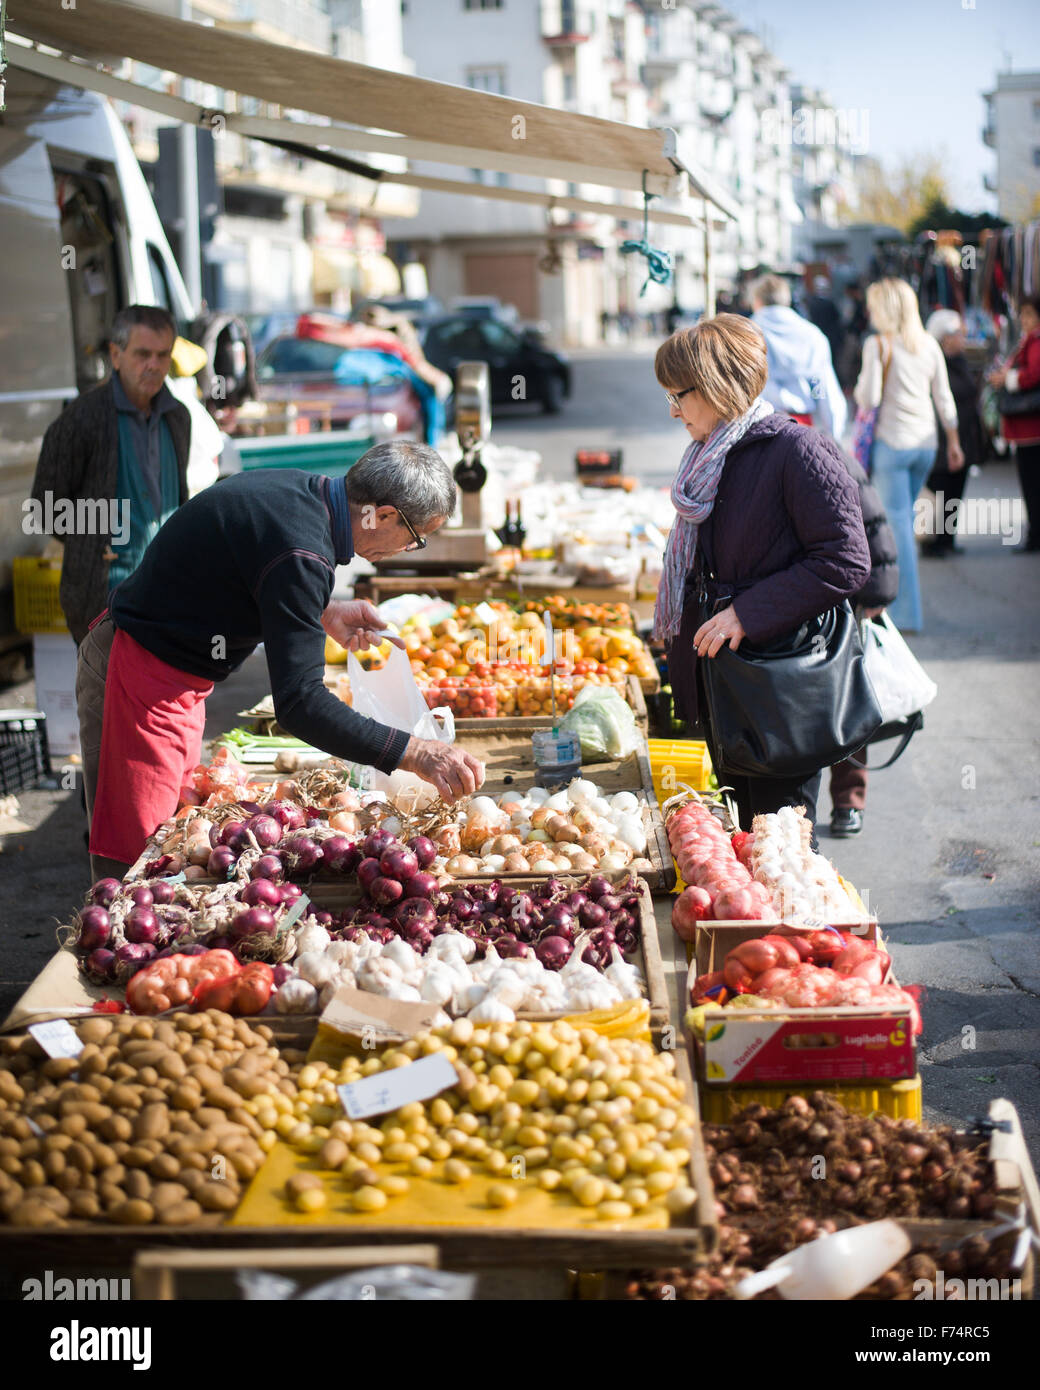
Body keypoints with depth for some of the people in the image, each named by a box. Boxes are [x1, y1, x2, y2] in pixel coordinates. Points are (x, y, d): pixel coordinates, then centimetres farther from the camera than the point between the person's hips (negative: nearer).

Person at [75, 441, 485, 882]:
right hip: (142, 676, -10)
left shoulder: (302, 488, 0)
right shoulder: (300, 552, -30)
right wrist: (414, 754, -33)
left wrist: (325, 614, 9)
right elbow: (300, 704, -33)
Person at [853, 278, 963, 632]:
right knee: (902, 519, 18)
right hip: (926, 443, 6)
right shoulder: (929, 344, 7)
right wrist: (953, 440, 16)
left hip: (892, 441, -6)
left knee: (898, 523, -4)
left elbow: (869, 398, -13)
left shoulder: (878, 344, -9)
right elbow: (944, 398, 9)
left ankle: (908, 613, -6)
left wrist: (859, 389, 9)